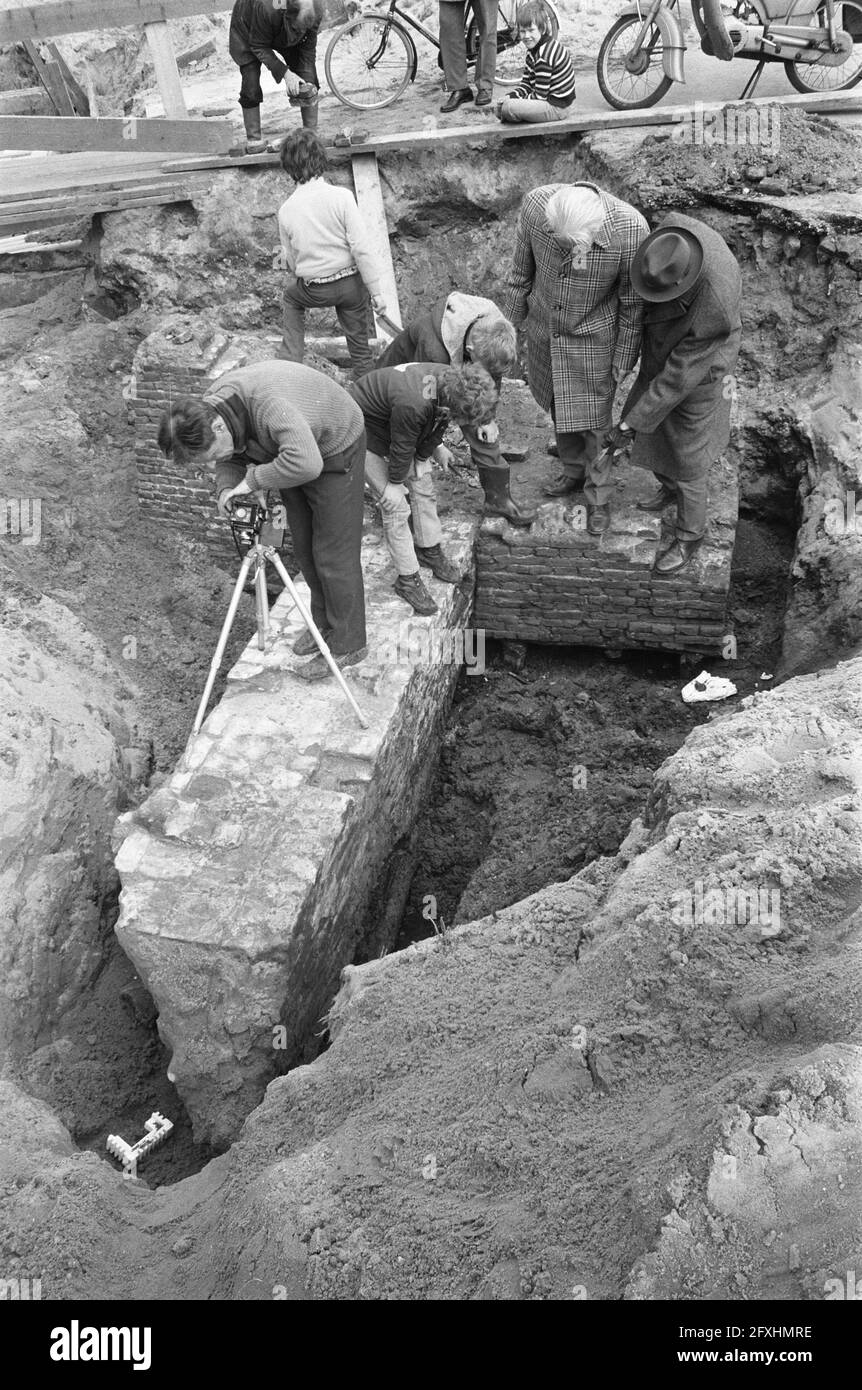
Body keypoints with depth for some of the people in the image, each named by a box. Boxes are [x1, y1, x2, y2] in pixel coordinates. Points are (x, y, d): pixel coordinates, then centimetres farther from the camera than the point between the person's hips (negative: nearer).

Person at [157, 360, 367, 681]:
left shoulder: (267, 402, -41)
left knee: (332, 553, -4)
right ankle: (324, 624, 31)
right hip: (296, 453, 8)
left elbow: (305, 463, -52)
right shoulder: (209, 408, -15)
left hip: (333, 449, -8)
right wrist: (226, 488, -20)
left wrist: (253, 480, -38)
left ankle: (347, 644, 8)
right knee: (304, 547, 14)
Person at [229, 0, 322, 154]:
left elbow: (308, 49, -18)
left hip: (286, 36, 3)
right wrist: (285, 73, -35)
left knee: (309, 86, -8)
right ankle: (253, 139, 1)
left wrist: (306, 82, -26)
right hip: (248, 30, -3)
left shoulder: (314, 13, -33)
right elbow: (259, 48, -29)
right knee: (251, 88, -13)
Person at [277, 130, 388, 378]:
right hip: (351, 283, -1)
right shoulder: (341, 197, -15)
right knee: (359, 346, 16)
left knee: (291, 297, 34)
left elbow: (290, 259, 5)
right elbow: (361, 248, -16)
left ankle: (290, 360, 29)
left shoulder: (286, 210, -6)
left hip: (314, 291, 1)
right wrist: (376, 292, -10)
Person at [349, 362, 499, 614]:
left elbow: (435, 428, -1)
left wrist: (422, 460, 6)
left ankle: (430, 551, 33)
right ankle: (408, 579, 1)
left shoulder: (451, 380, -19)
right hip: (364, 430, -8)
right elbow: (401, 450, -27)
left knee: (423, 486, 12)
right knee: (395, 504, -10)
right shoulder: (412, 404, -44)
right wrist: (396, 482, -13)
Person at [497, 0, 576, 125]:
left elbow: (539, 96, -22)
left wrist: (512, 101, -15)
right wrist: (510, 96, -8)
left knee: (508, 108, -25)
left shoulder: (544, 55, -22)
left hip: (555, 107, -10)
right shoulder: (533, 50, 10)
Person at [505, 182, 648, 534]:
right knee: (560, 408, 22)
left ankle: (598, 496, 32)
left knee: (592, 418, 10)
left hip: (593, 336, -3)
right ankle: (574, 471, 47)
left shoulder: (629, 229, -34)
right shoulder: (535, 205, -27)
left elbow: (632, 300, -16)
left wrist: (624, 357, -6)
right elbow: (522, 266, -6)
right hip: (544, 328, 3)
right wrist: (512, 318, 7)